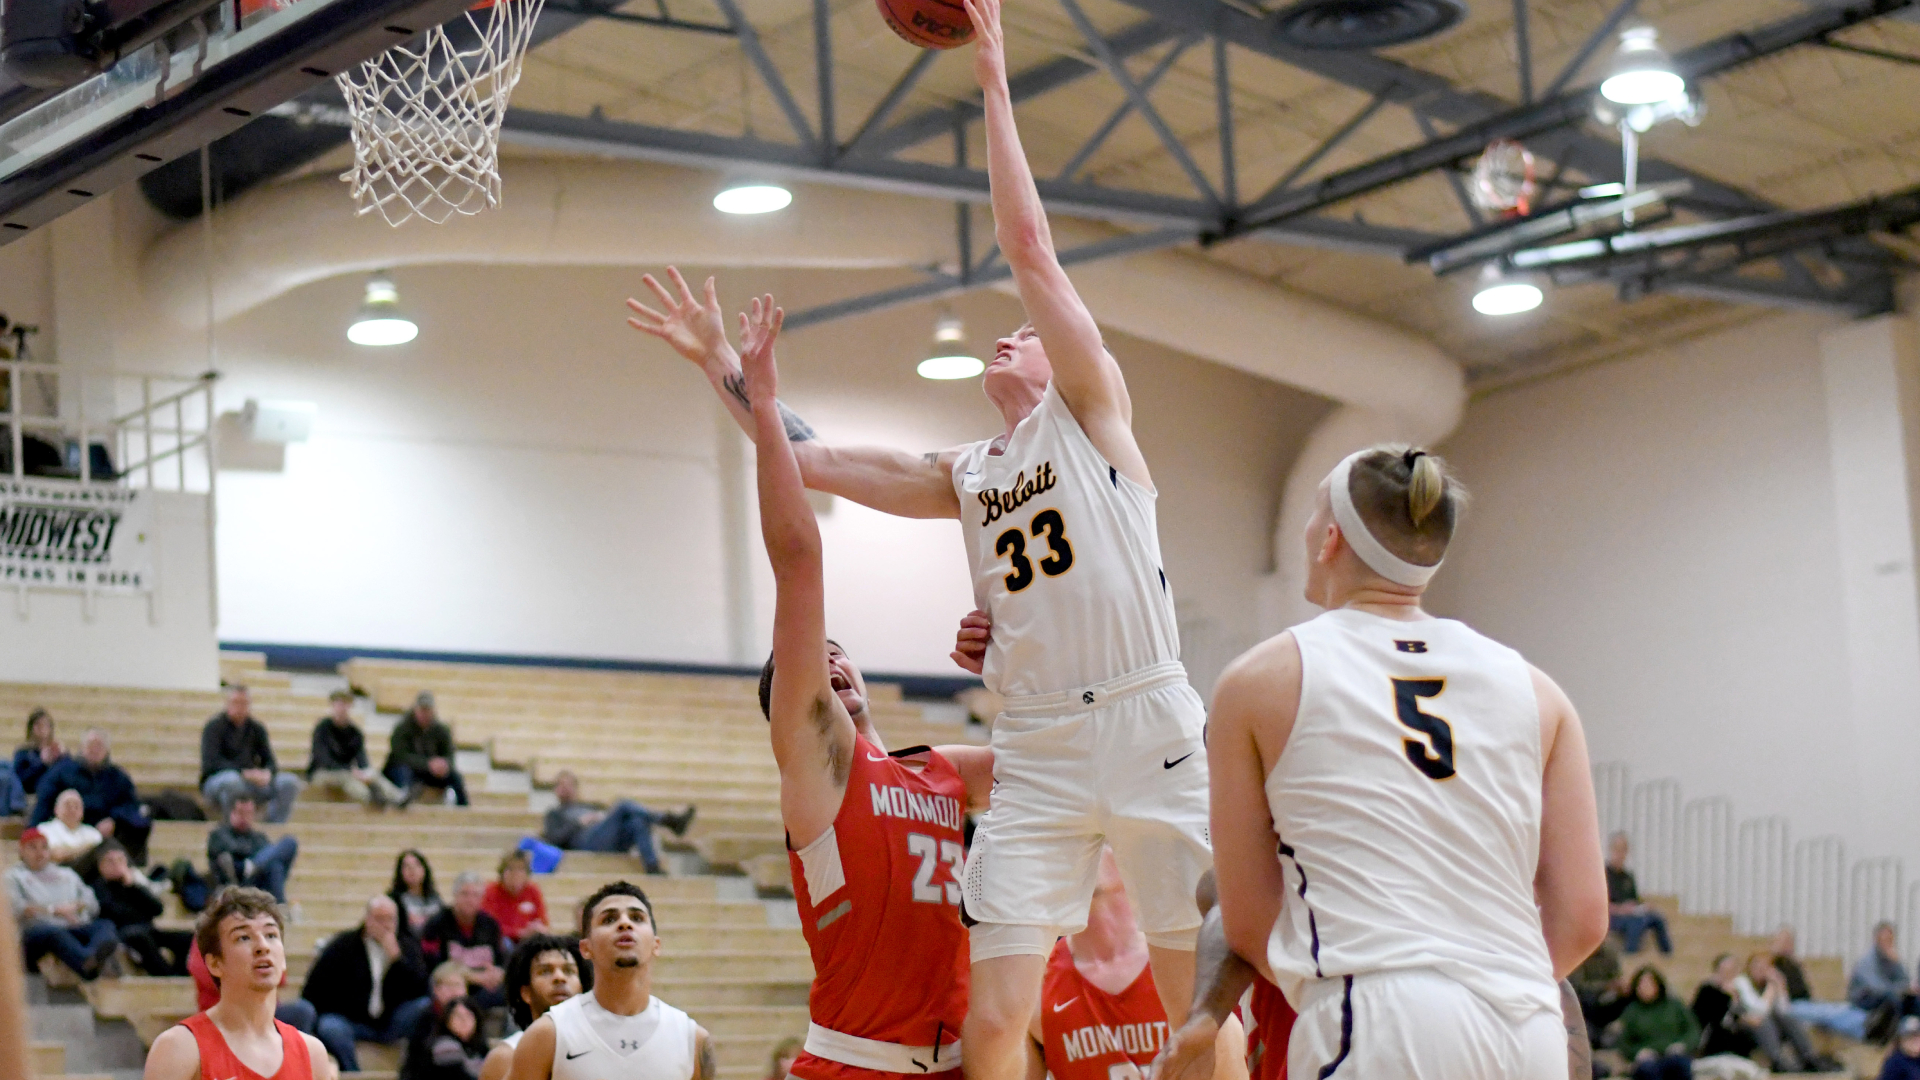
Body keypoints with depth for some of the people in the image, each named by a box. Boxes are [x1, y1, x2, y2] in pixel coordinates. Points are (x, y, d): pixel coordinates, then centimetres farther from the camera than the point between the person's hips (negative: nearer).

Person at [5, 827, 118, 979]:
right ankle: (88, 964, -74)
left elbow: (93, 905, 21)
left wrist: (75, 906, -2)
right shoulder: (13, 875, 21)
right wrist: (53, 910, -9)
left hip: (74, 928, 4)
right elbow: (15, 908, 0)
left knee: (105, 925, -28)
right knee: (54, 933, -41)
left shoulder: (67, 874, 35)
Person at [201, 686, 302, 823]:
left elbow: (270, 761, 7)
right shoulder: (214, 727, -4)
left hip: (252, 779, 5)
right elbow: (211, 762, -17)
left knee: (290, 782, -17)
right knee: (232, 780, -41)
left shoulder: (257, 728, 11)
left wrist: (267, 773, -19)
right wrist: (244, 772, -29)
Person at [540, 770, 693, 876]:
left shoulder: (593, 807, 41)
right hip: (586, 841, -5)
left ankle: (653, 868, -49)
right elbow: (554, 839, 7)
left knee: (638, 822, -30)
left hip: (616, 844, 5)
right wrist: (579, 823, 1)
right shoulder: (555, 814, 28)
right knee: (625, 805, -26)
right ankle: (669, 820, -44)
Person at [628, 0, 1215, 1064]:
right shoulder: (962, 476, 21)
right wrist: (721, 365, 19)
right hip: (1034, 750, 5)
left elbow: (1029, 250, -2)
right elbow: (810, 460, 21)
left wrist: (994, 86, -2)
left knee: (1203, 1021, -3)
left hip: (1148, 727, -5)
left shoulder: (1090, 408, 7)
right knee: (990, 1028, -5)